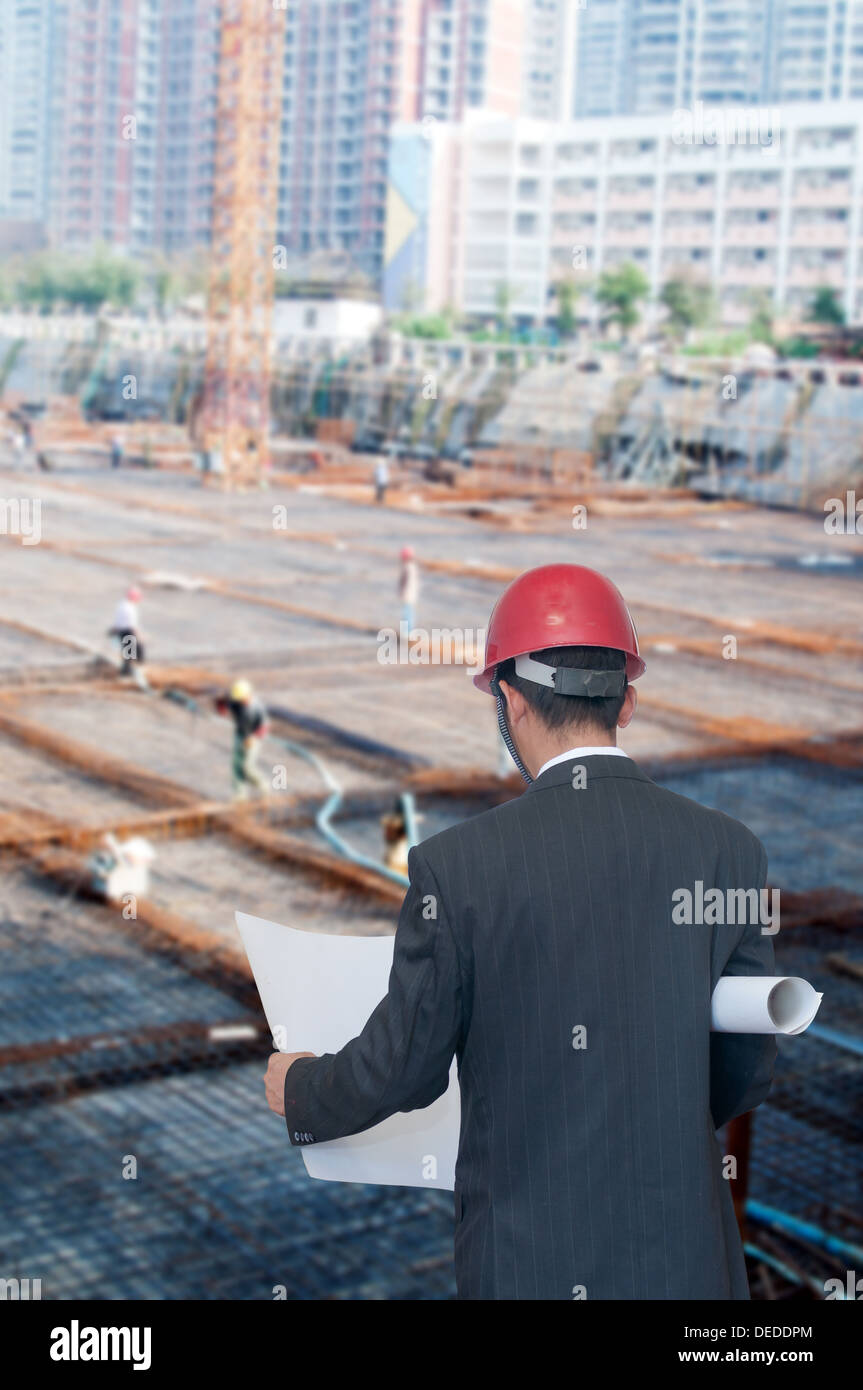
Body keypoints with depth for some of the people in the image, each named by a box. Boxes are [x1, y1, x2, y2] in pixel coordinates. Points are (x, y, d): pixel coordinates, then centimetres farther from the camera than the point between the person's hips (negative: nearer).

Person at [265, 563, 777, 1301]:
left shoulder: (456, 863, -12)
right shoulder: (730, 849, -6)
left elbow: (401, 1067, -3)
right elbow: (748, 1071, 3)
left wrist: (300, 1092, 19)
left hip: (522, 1259, -1)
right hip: (686, 1256, 2)